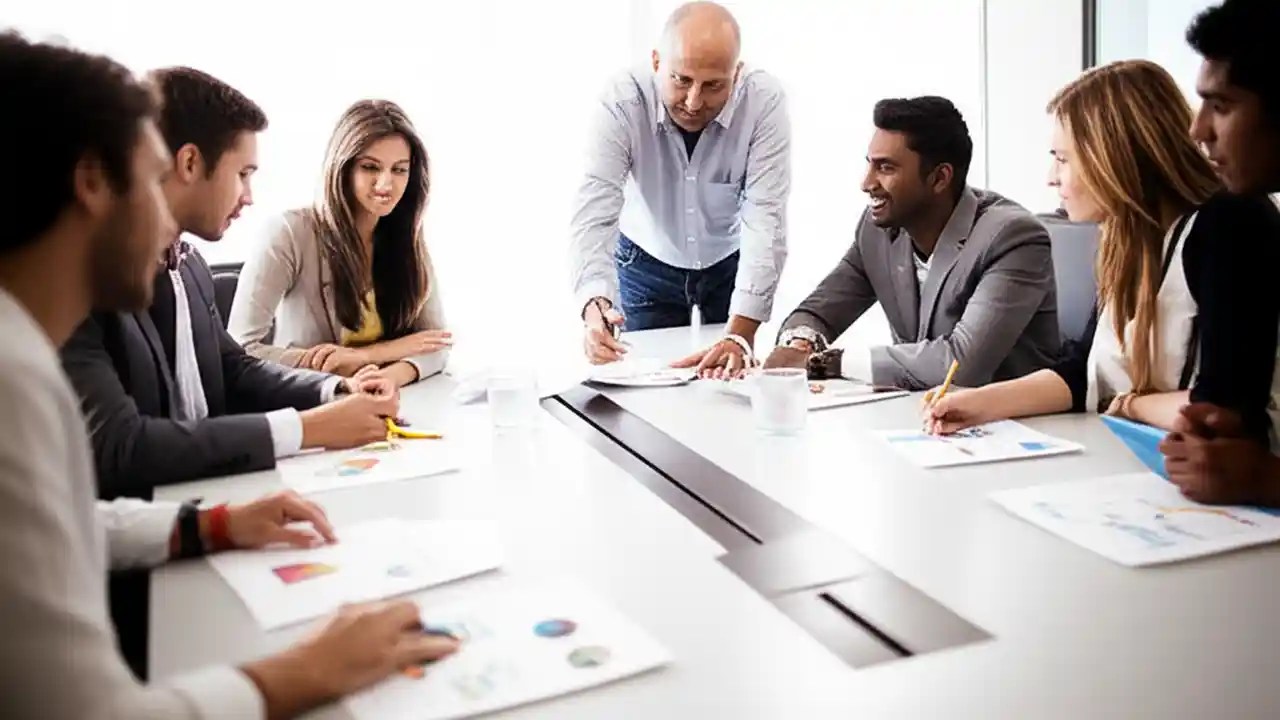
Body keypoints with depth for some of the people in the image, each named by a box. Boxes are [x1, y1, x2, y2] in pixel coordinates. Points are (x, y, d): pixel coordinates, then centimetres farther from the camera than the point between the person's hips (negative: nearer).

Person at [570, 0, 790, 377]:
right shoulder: (623, 102, -28)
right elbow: (594, 214, -34)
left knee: (733, 377, 8)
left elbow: (765, 220, -32)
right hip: (647, 264, 0)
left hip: (731, 262, 0)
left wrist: (740, 335, -43)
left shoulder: (763, 101, -28)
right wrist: (594, 305, -53)